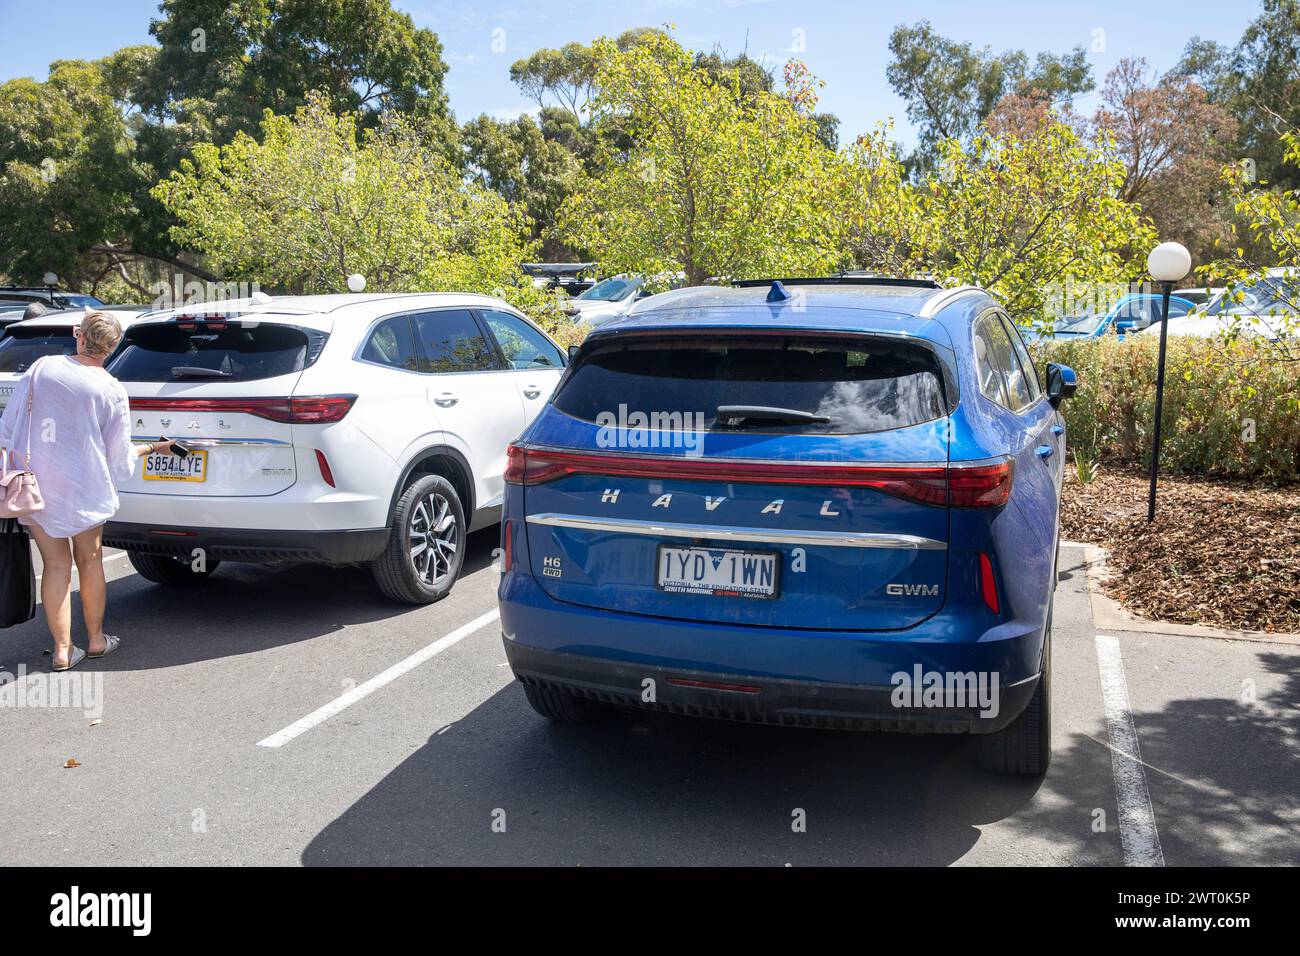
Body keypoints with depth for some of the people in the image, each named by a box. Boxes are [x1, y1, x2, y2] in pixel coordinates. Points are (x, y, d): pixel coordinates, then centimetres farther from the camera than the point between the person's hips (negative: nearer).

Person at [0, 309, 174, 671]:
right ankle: (96, 640, 27)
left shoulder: (41, 368, -2)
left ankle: (63, 650, 11)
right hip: (82, 488, -2)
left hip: (32, 483, 2)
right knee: (89, 560, 16)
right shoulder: (113, 392, -7)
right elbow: (118, 458, 0)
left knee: (56, 565, 9)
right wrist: (152, 448, 17)